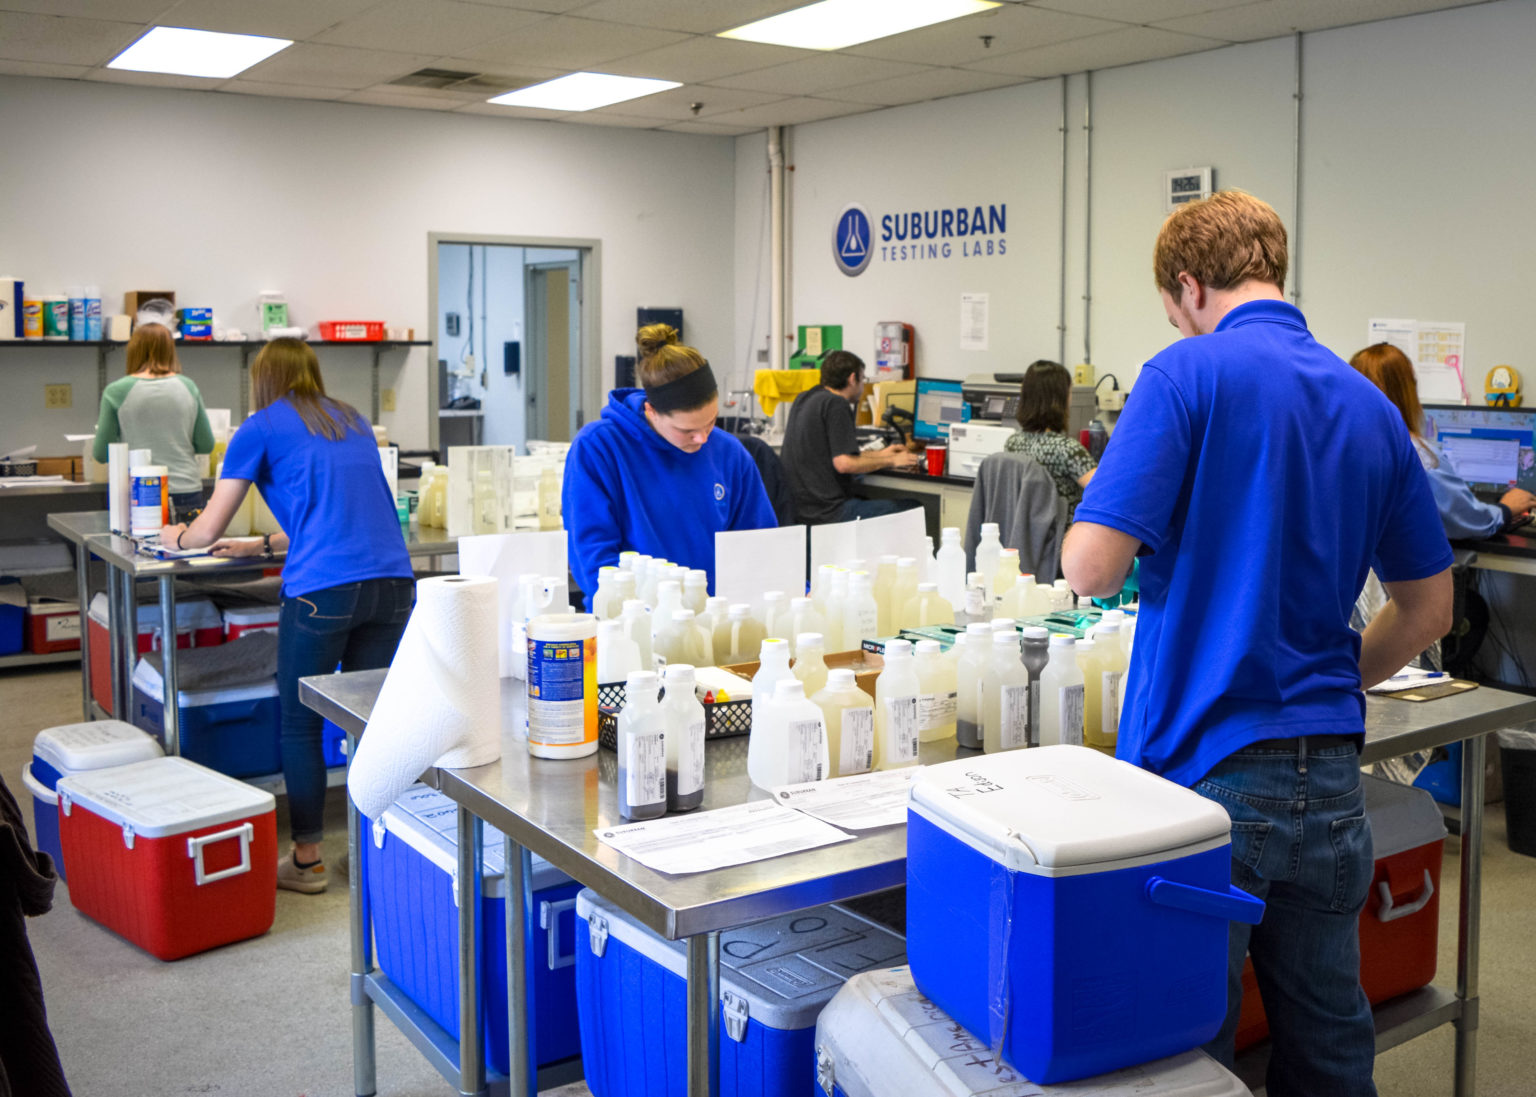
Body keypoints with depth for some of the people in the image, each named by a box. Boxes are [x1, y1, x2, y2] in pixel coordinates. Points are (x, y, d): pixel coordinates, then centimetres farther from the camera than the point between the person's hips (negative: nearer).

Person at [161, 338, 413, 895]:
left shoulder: (261, 428, 8)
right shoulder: (353, 421, 24)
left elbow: (206, 530, 13)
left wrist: (175, 537, 35)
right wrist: (261, 546, 40)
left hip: (322, 589, -5)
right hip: (392, 580, 5)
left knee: (299, 726, 9)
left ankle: (307, 859, 15)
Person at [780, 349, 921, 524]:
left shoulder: (803, 399, 15)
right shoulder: (836, 404, -12)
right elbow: (844, 463, -20)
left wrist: (878, 454, 27)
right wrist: (891, 461, -6)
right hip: (827, 512, -10)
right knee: (915, 508, -5)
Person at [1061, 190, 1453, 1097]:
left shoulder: (1188, 375, -10)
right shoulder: (1372, 406, 9)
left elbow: (1092, 566, -17)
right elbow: (1429, 609, 15)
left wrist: (1170, 539, 5)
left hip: (1207, 772, -6)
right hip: (1330, 777, 6)